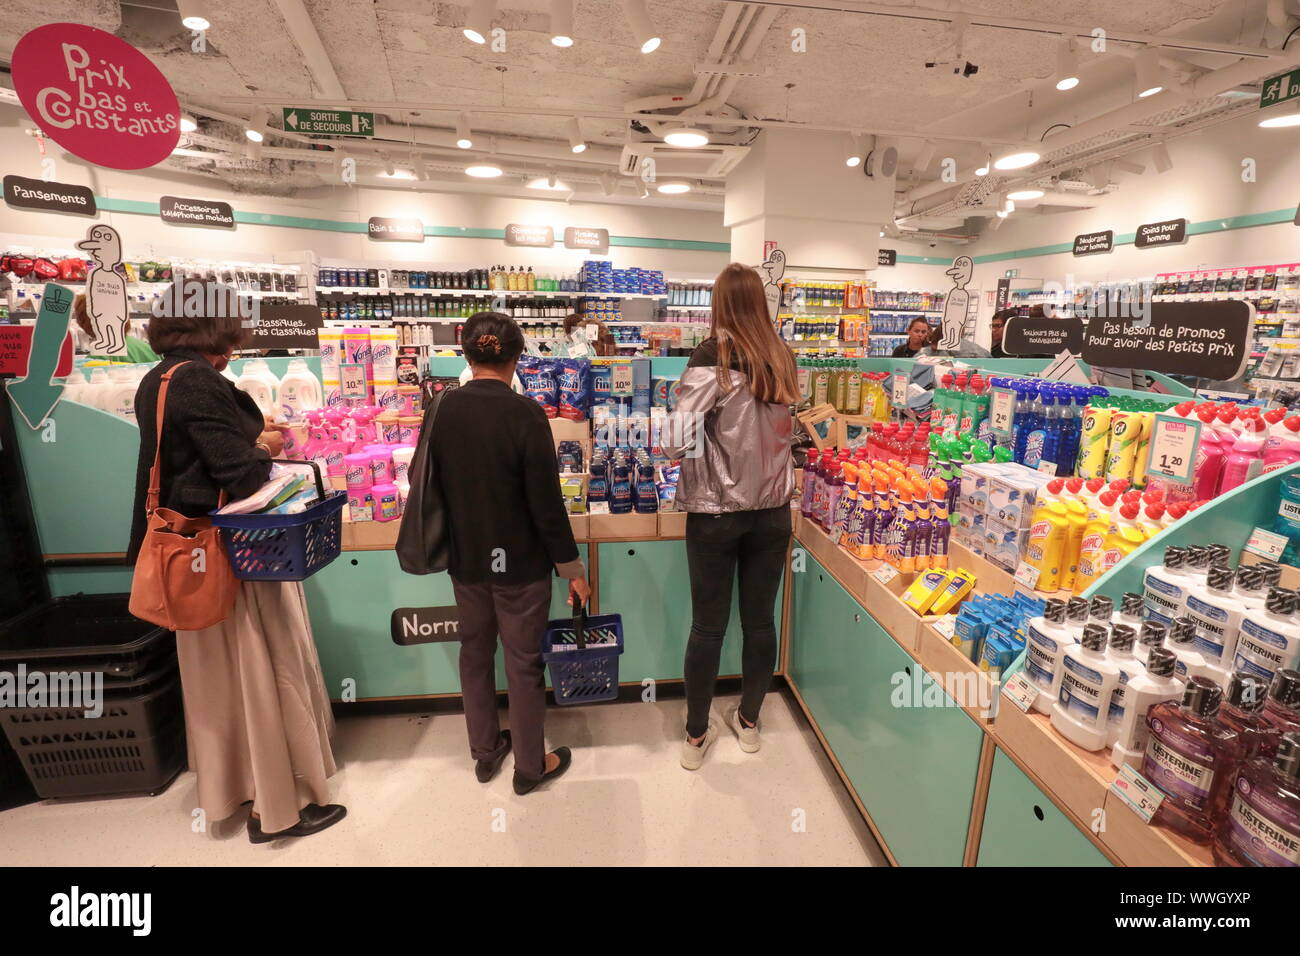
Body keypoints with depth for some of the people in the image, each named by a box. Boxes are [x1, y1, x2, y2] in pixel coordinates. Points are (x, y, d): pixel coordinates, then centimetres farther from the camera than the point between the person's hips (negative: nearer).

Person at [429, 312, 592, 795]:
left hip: (464, 558, 5)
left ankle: (485, 751, 39)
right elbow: (546, 502, -19)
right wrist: (572, 567, -8)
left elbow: (433, 485, 5)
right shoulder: (524, 413, -19)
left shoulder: (443, 409, -5)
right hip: (518, 562, -4)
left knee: (475, 652, 21)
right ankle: (530, 766, 29)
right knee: (523, 662, 11)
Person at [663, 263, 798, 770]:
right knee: (760, 620, 16)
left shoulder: (711, 358, -14)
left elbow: (678, 442, -22)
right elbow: (784, 427, 11)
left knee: (708, 626, 9)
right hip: (772, 510, 4)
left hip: (717, 513, -4)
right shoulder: (783, 359, 1)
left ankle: (696, 736, 26)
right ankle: (748, 721, 36)